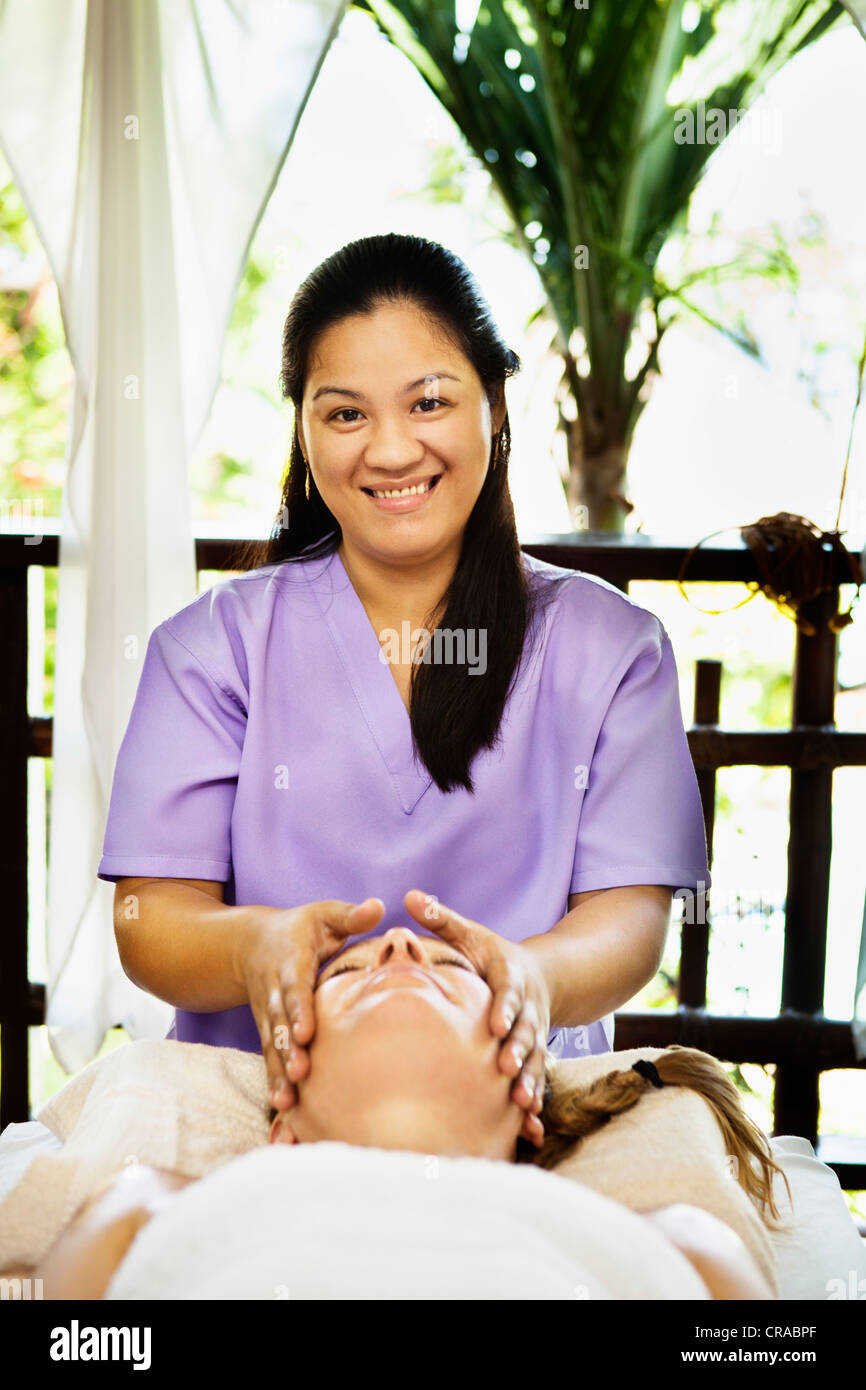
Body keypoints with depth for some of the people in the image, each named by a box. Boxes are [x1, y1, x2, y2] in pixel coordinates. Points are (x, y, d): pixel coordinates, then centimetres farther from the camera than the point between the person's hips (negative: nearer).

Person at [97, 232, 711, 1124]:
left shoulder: (609, 644, 9)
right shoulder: (215, 642, 8)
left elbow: (630, 915, 0)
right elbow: (151, 919, 0)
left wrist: (534, 977, -25)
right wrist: (254, 946, -25)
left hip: (523, 1109, 0)